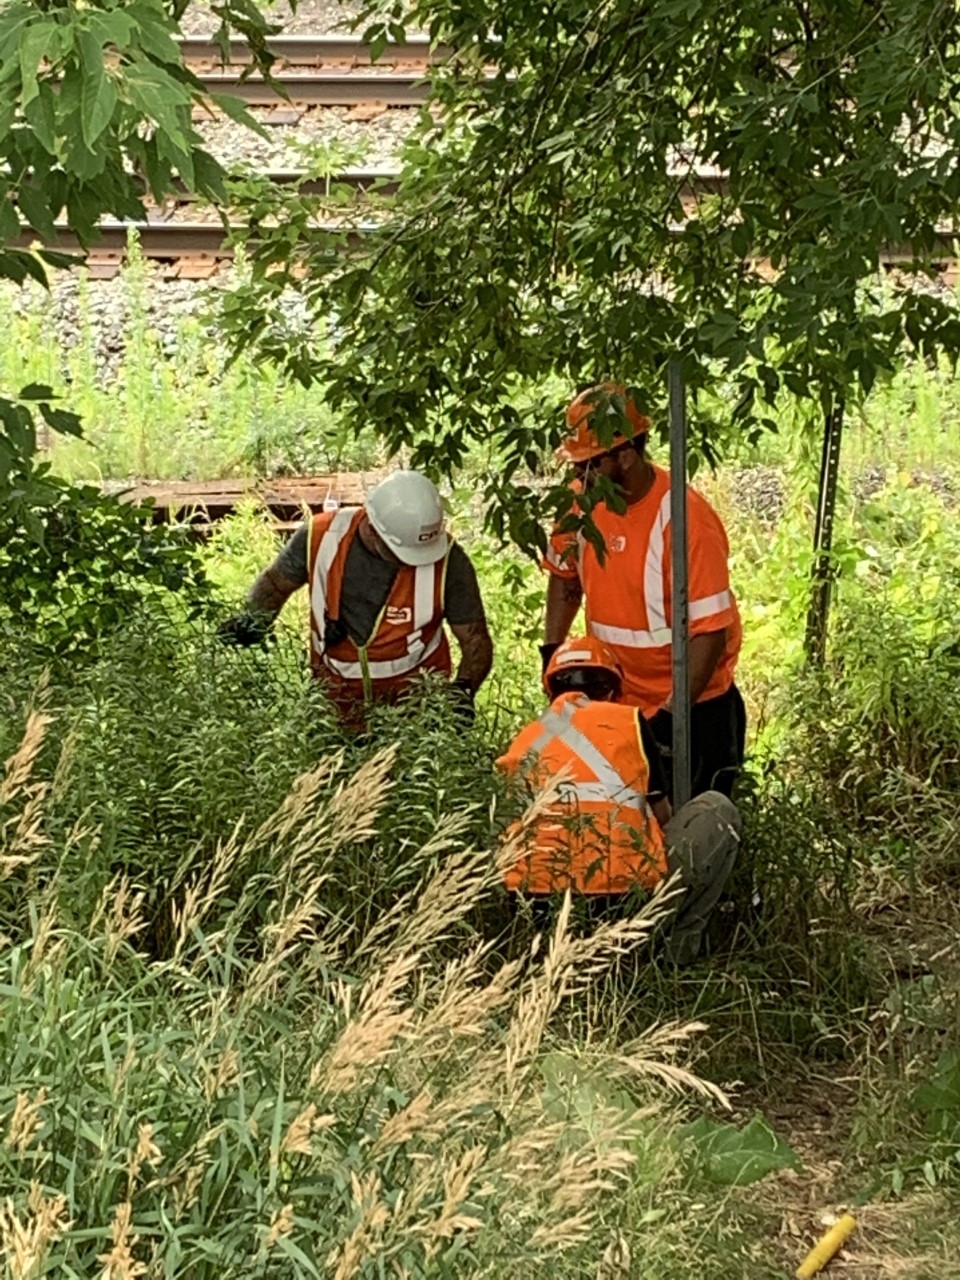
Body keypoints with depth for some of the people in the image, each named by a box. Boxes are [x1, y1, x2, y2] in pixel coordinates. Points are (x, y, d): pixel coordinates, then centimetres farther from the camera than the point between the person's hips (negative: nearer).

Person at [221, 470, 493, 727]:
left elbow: (476, 639, -11)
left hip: (418, 700, -1)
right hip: (336, 698, 1)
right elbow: (276, 582, 5)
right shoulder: (321, 537, -16)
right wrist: (255, 618, -14)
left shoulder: (447, 561, -20)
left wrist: (464, 689, -29)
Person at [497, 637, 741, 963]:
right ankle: (673, 952, 15)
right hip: (628, 901, -4)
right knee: (718, 810, 21)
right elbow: (662, 818, 22)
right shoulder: (627, 719, 11)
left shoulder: (519, 745, 19)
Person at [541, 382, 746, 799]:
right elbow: (565, 574, 15)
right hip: (614, 702, 6)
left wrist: (672, 714, -25)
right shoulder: (582, 501, -4)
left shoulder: (685, 519, -24)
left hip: (691, 707, -5)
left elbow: (711, 630, -24)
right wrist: (551, 650, 5)